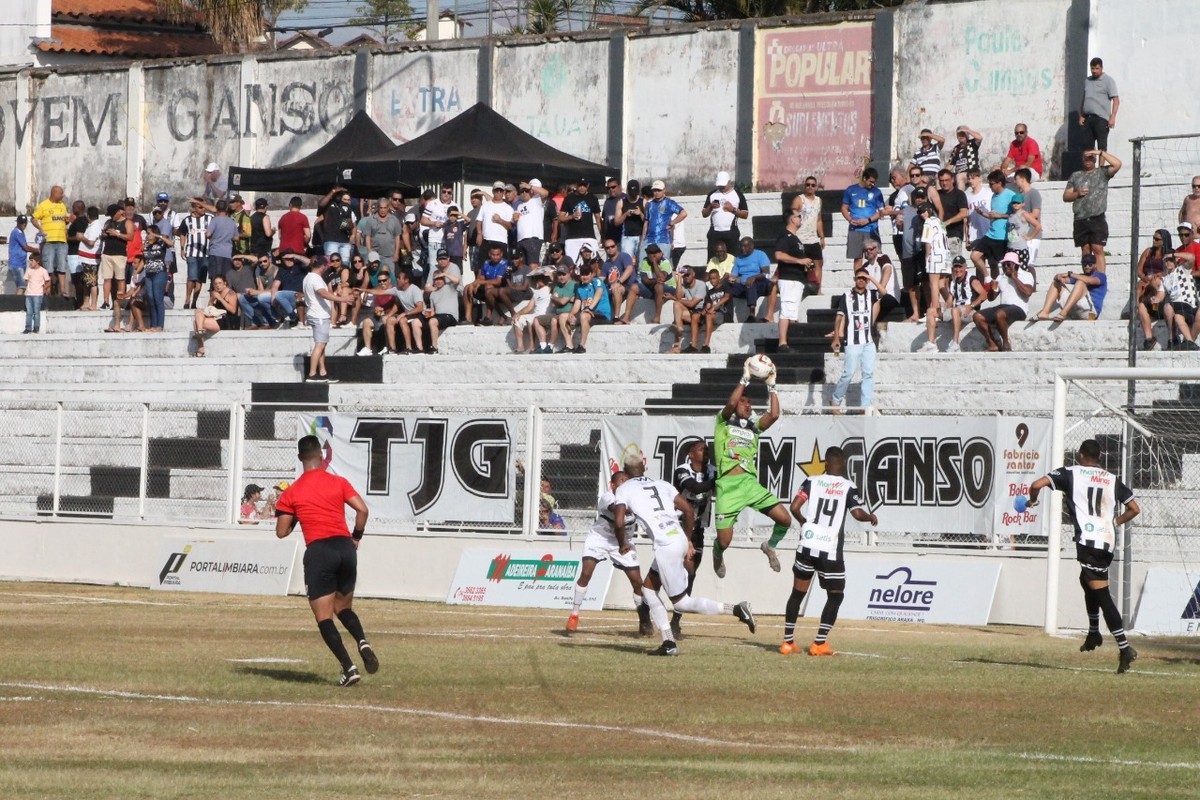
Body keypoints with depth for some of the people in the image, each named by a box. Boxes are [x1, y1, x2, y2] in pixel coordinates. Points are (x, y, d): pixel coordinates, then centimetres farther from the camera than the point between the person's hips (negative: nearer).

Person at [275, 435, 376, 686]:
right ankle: (362, 641, -10)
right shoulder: (338, 482, 8)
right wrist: (355, 538, 14)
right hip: (345, 548, 3)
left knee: (324, 617, 2)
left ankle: (348, 667, -13)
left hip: (318, 551, -3)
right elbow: (362, 510, -1)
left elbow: (282, 532, 4)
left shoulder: (292, 493, 4)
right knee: (344, 608, 20)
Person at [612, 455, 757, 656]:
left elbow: (619, 522, -8)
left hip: (665, 545, -7)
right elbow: (688, 510, 16)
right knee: (648, 588, 20)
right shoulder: (662, 485, 20)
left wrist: (622, 544, 12)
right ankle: (668, 643, 12)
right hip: (680, 538, 7)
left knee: (681, 602, 2)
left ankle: (736, 609, -11)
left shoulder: (624, 490, 5)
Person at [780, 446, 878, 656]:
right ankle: (819, 643, -1)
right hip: (831, 551, -3)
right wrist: (871, 517, 11)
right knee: (835, 596, 9)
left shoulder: (812, 481, 4)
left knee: (798, 592, 13)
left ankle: (788, 642, 12)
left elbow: (794, 507, -3)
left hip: (807, 546, 3)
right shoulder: (848, 487, -2)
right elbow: (858, 513, -10)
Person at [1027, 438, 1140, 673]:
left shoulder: (1071, 474, 6)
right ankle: (1094, 633, 34)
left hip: (1088, 540, -6)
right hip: (1109, 543, 6)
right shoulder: (1112, 480, 17)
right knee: (1087, 581, 31)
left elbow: (1038, 484, -3)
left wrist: (1032, 501, 18)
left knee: (1102, 594, -9)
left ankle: (1124, 647, -19)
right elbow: (1135, 509, 18)